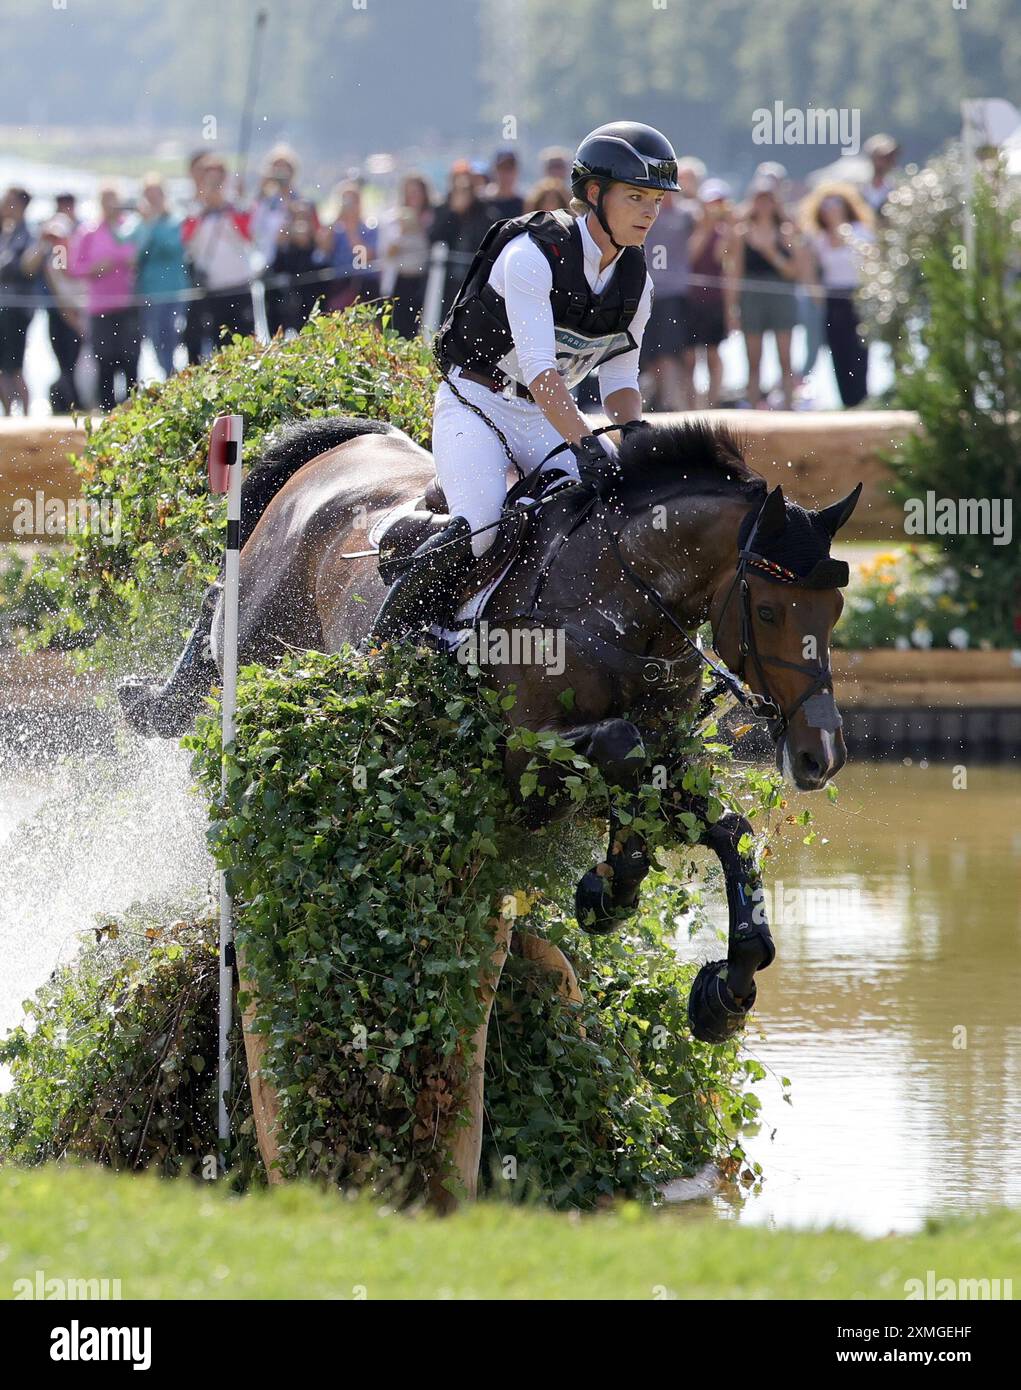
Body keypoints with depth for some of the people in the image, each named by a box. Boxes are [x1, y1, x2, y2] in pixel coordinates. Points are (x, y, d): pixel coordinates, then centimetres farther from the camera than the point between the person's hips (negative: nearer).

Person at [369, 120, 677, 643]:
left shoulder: (636, 280, 1)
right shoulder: (533, 253, -21)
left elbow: (619, 378, 10)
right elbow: (538, 368, -29)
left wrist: (635, 437, -12)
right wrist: (586, 444, -39)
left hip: (544, 416, 7)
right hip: (474, 402, -7)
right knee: (477, 529, -28)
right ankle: (389, 635, -8)